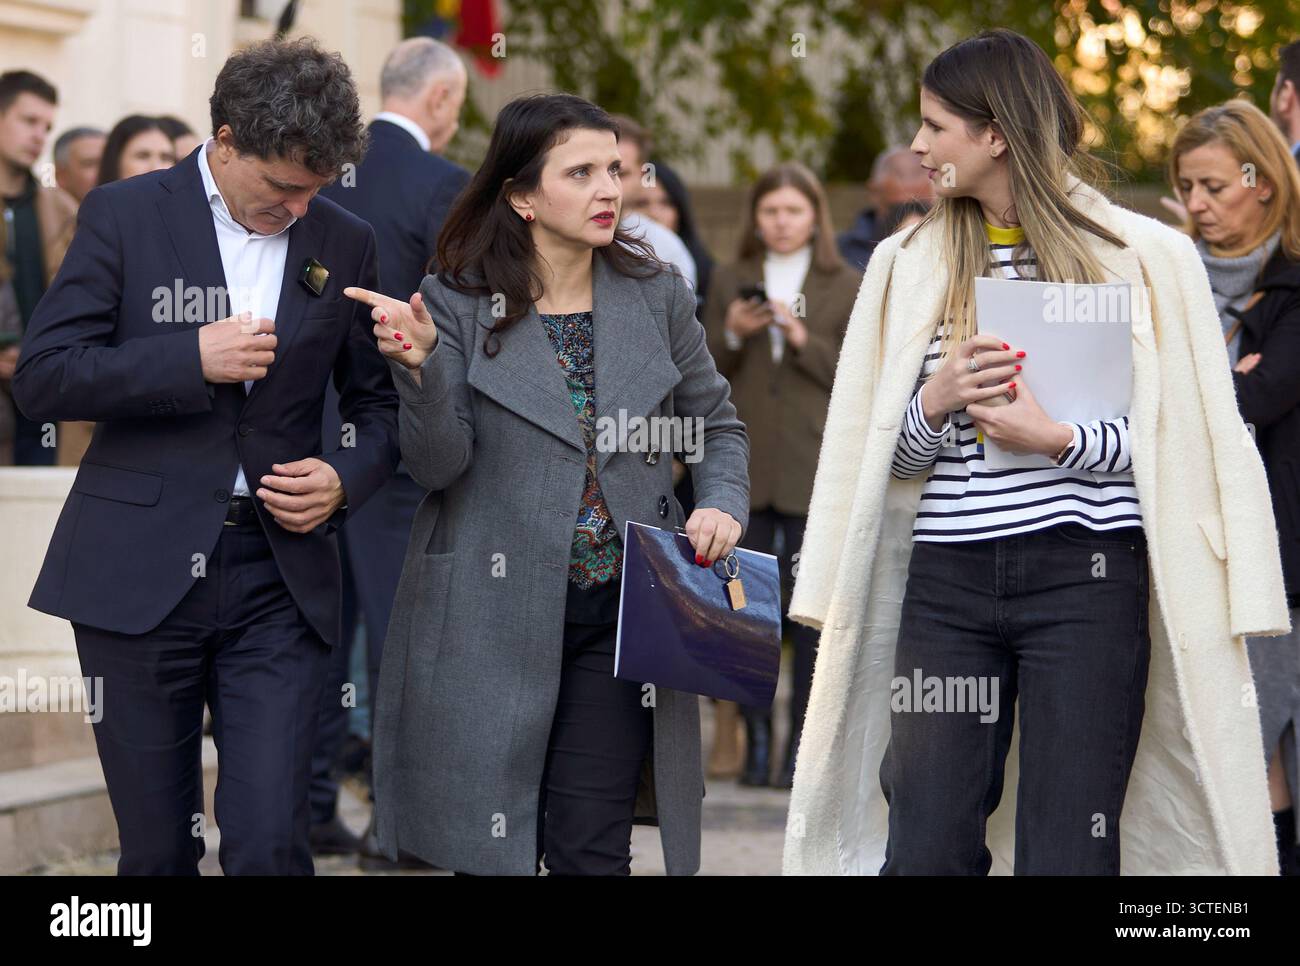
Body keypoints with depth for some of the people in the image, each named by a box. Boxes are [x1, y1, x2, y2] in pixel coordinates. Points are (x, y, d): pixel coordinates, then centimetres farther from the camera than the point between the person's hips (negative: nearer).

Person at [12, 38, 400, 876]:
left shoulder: (345, 243, 8)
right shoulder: (125, 216, -1)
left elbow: (382, 402, 16)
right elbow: (41, 378, -6)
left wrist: (347, 480, -5)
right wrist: (192, 358, -16)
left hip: (278, 571, 1)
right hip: (141, 571, -1)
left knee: (270, 846, -8)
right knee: (159, 848, 6)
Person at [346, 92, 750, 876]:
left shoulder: (656, 297, 4)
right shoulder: (457, 306, -3)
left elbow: (718, 424, 15)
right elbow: (439, 465, -9)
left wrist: (723, 504, -5)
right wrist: (420, 367, -26)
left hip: (619, 613, 2)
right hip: (494, 620, -2)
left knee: (591, 849, 0)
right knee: (496, 852, 5)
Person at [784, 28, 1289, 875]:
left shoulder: (1144, 258, 2)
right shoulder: (911, 265, 13)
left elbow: (1181, 439, 0)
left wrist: (1056, 440, -14)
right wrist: (936, 400, -5)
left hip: (1086, 578, -3)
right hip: (947, 578, 3)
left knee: (1067, 851, -2)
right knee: (924, 848, 1)